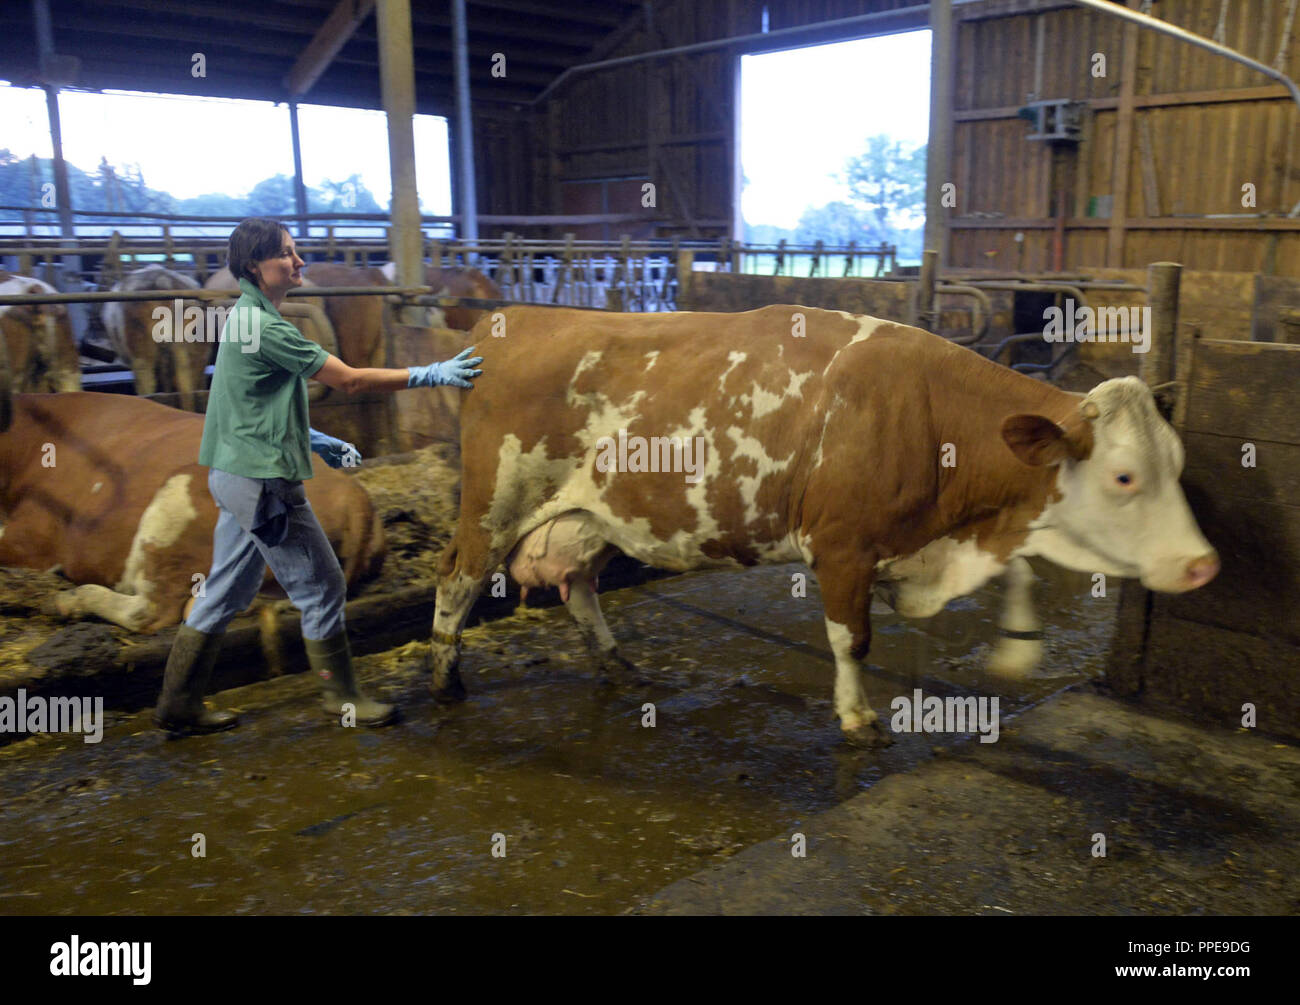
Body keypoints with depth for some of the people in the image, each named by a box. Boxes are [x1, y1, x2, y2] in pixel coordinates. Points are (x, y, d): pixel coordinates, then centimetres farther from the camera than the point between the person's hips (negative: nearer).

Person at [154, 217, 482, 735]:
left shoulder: (242, 316, 13)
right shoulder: (266, 327, -18)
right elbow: (349, 379, -18)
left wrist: (317, 442, 20)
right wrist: (431, 376, -13)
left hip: (235, 475, 10)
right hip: (263, 480, -10)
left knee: (227, 591, 16)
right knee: (321, 588, 2)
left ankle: (179, 704, 24)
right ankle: (342, 698, 16)